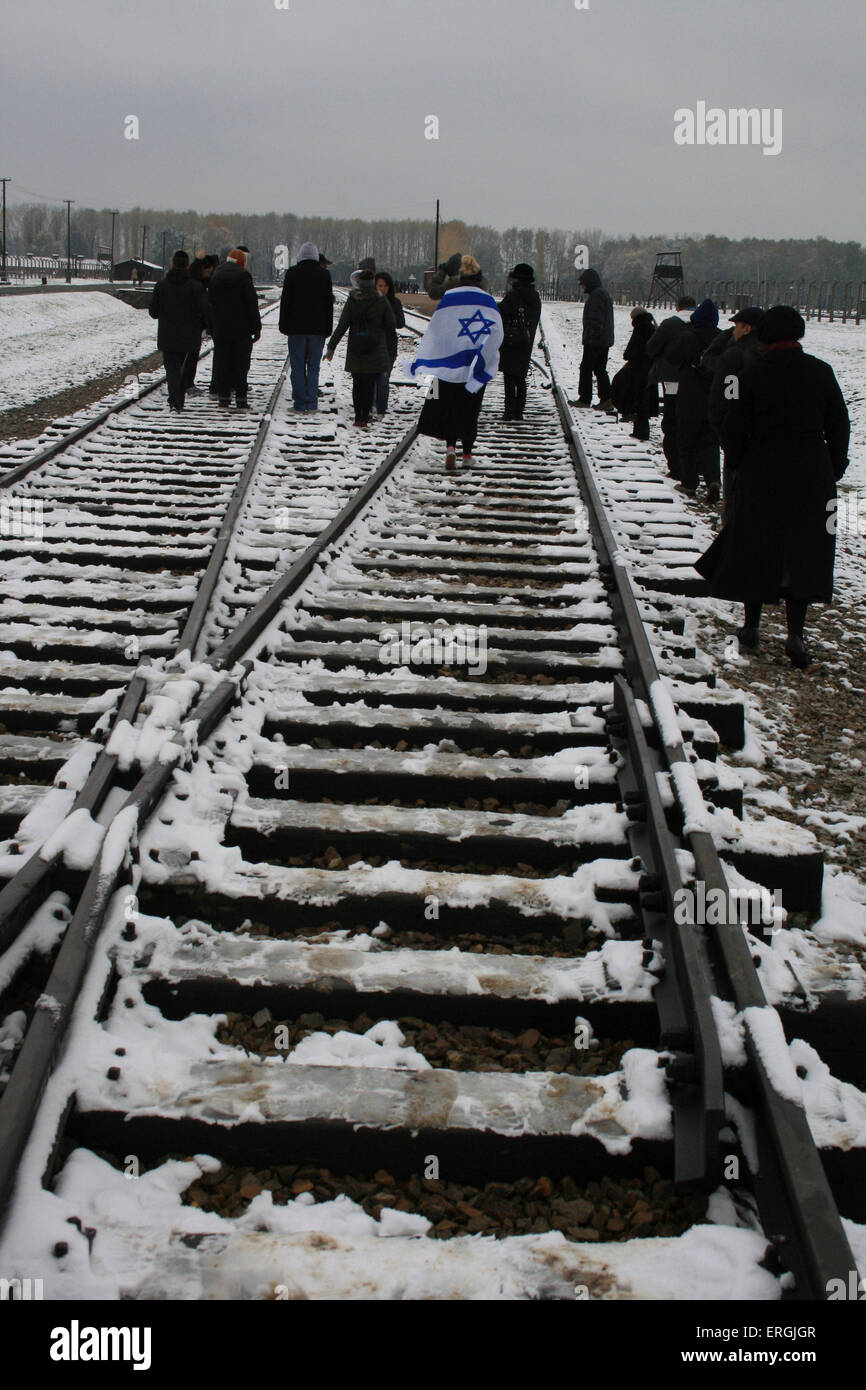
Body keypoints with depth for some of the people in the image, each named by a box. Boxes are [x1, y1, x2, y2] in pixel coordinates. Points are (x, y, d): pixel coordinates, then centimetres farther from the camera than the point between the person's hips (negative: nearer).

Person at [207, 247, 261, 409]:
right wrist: (256, 327, -4)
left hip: (220, 329, 4)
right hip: (242, 329, -4)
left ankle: (224, 398, 5)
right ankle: (241, 399, -2)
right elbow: (252, 303, -9)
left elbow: (210, 302, 11)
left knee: (222, 363, 7)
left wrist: (212, 327, 16)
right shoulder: (243, 276, -8)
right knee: (241, 364, 1)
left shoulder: (215, 276, 7)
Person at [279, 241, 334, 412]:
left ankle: (300, 404, 1)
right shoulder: (324, 274, 2)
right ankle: (311, 404, 2)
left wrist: (283, 326, 4)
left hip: (296, 328, -1)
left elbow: (285, 301, -2)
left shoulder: (292, 273, -3)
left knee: (298, 366, 4)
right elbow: (329, 303, 4)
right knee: (314, 366, 7)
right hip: (318, 328, 1)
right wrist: (328, 328, 9)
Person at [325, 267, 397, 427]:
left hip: (355, 351, 1)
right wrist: (392, 352, 10)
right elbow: (391, 328, 1)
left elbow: (342, 326, -3)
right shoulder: (382, 302, -3)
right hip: (376, 351, -1)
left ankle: (358, 417, 14)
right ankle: (364, 418, -3)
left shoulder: (351, 301, -3)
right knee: (370, 384, 2)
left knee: (357, 384, 13)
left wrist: (331, 346, 4)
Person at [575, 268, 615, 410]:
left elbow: (596, 319, -22)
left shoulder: (597, 295, -14)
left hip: (594, 341, -10)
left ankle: (584, 400, -1)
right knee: (600, 369, 11)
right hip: (604, 341, 10)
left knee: (586, 369, -3)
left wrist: (592, 338, -22)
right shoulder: (604, 293, 19)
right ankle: (606, 399, 8)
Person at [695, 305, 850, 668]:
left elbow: (734, 429, -6)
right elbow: (839, 425, 3)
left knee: (756, 550, 12)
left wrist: (736, 463, 11)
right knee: (803, 553, 7)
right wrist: (834, 468, 14)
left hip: (762, 473, -1)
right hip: (811, 474, 1)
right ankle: (795, 633, 1)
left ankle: (751, 626, 20)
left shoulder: (754, 375, -9)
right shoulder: (821, 372, -4)